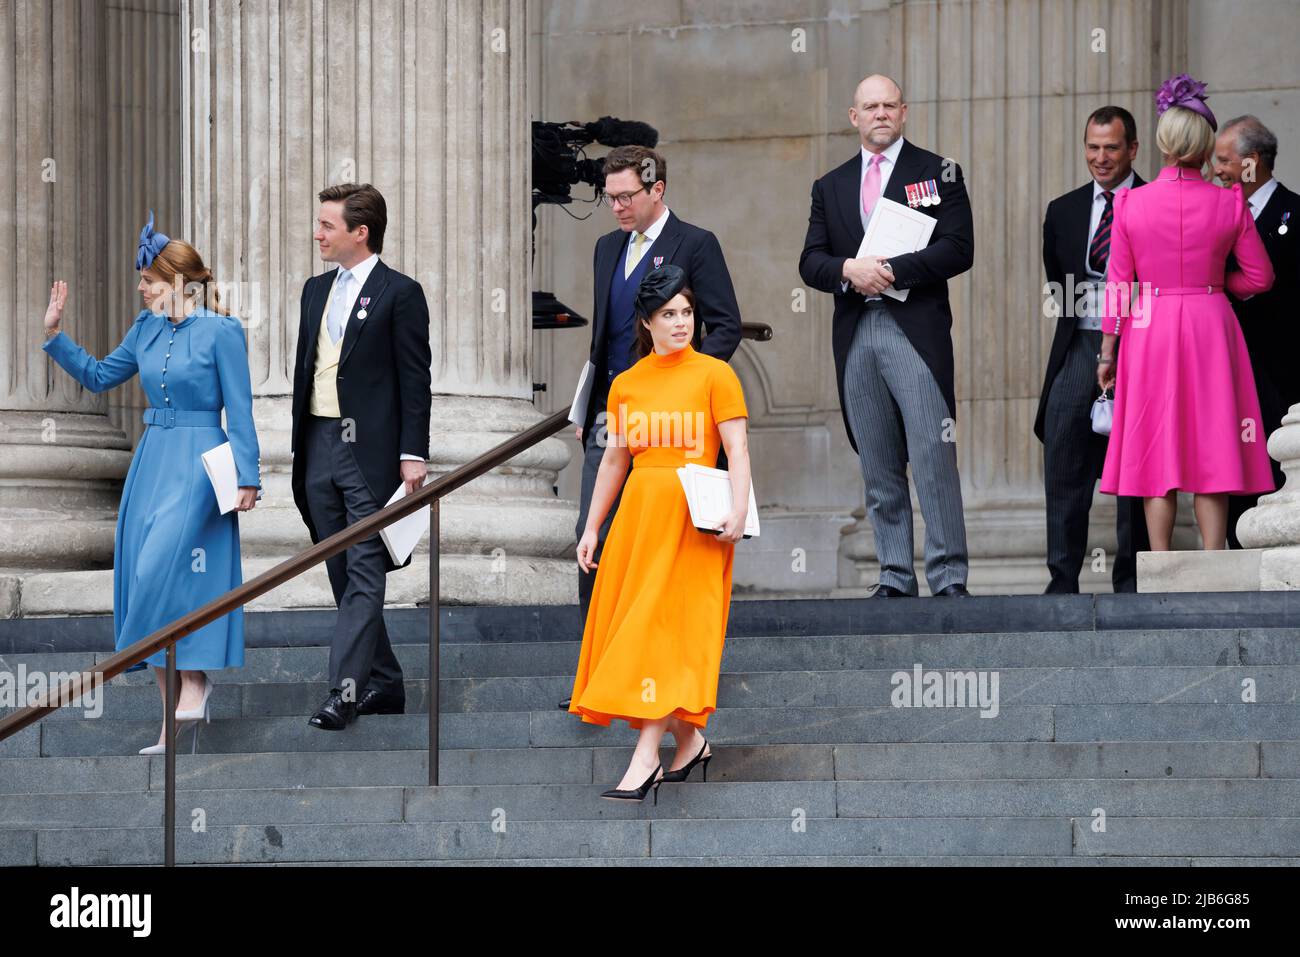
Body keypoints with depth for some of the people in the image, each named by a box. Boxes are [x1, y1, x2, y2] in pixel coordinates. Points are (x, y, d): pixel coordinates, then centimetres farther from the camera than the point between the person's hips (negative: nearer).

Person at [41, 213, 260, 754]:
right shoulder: (147, 328, 9)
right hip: (152, 460, 7)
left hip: (199, 464, -7)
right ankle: (175, 724, 9)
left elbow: (240, 411, -10)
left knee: (166, 568, -24)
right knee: (148, 577, 4)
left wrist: (247, 477, -14)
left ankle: (195, 681, -8)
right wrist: (55, 336, 10)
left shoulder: (221, 332, -10)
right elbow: (99, 376, 19)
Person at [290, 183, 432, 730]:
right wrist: (300, 445, 15)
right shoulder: (317, 290, 15)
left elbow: (415, 380, -7)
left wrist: (412, 454, -12)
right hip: (319, 447, 8)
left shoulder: (399, 294, -6)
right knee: (344, 578, 10)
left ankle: (345, 690, -15)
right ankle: (383, 685, 19)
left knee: (364, 576, -10)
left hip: (370, 452, -8)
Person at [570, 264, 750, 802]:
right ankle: (689, 743, 15)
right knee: (631, 624, 2)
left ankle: (646, 756, -15)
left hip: (693, 516, -5)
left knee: (668, 627, -11)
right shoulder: (626, 385, 12)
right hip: (638, 514, 5)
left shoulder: (714, 375, -1)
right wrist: (591, 527, 14)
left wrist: (738, 511, -19)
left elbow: (737, 449, -6)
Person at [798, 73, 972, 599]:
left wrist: (891, 270, -14)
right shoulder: (830, 187, 18)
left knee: (934, 457, -11)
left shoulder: (938, 173, 6)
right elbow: (810, 261, 10)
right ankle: (894, 577, 8)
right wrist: (848, 269, -11)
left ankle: (948, 577, -11)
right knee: (879, 468, 5)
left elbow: (958, 249, -5)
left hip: (916, 331, -4)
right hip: (855, 334, 4)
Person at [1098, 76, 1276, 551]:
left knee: (1157, 447, 5)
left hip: (1150, 332, 0)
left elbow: (1118, 286, -3)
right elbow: (1260, 277, 1)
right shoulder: (1229, 204, -5)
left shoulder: (1131, 203, -5)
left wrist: (1107, 352, 4)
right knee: (1212, 450, 4)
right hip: (1211, 328, 0)